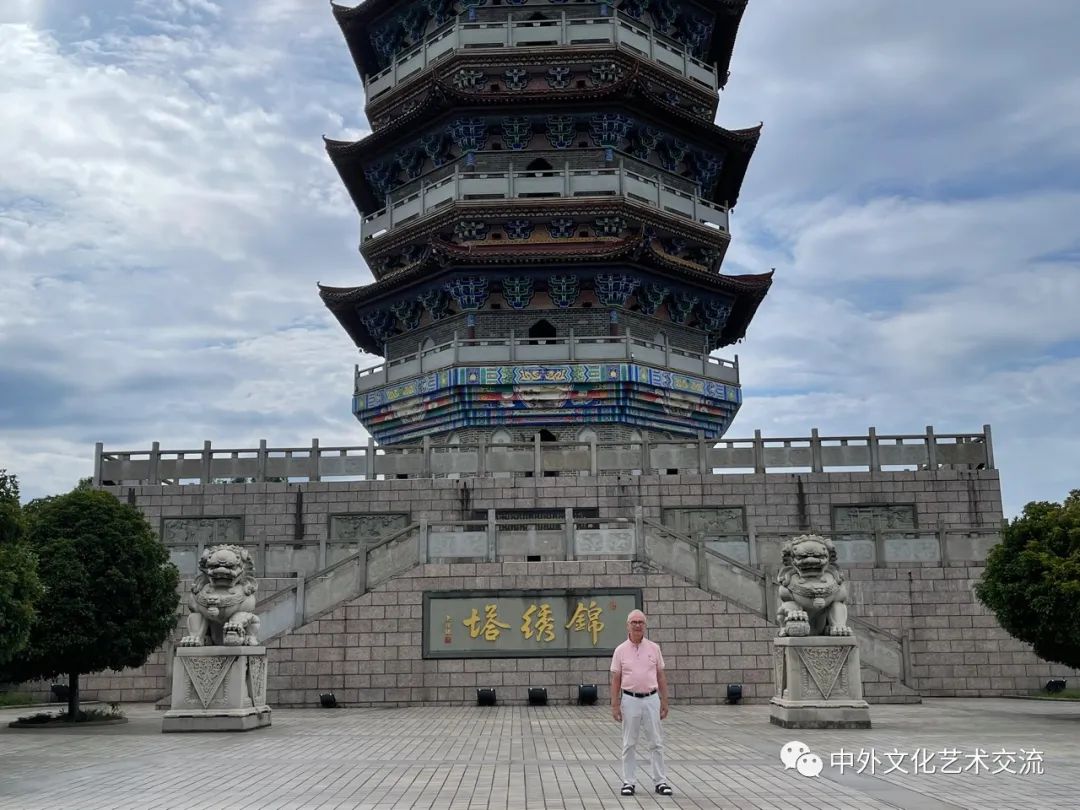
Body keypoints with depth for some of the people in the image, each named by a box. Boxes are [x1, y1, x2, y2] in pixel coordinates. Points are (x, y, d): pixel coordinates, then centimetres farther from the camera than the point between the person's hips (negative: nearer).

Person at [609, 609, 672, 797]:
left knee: (655, 743, 4)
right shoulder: (620, 650, 0)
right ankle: (629, 782, 13)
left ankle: (660, 782, 11)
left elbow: (661, 677, 8)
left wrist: (664, 701, 4)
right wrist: (615, 705, -4)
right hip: (630, 700, -1)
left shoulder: (654, 648, 4)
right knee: (629, 744, 5)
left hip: (651, 699, 1)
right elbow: (615, 680, 1)